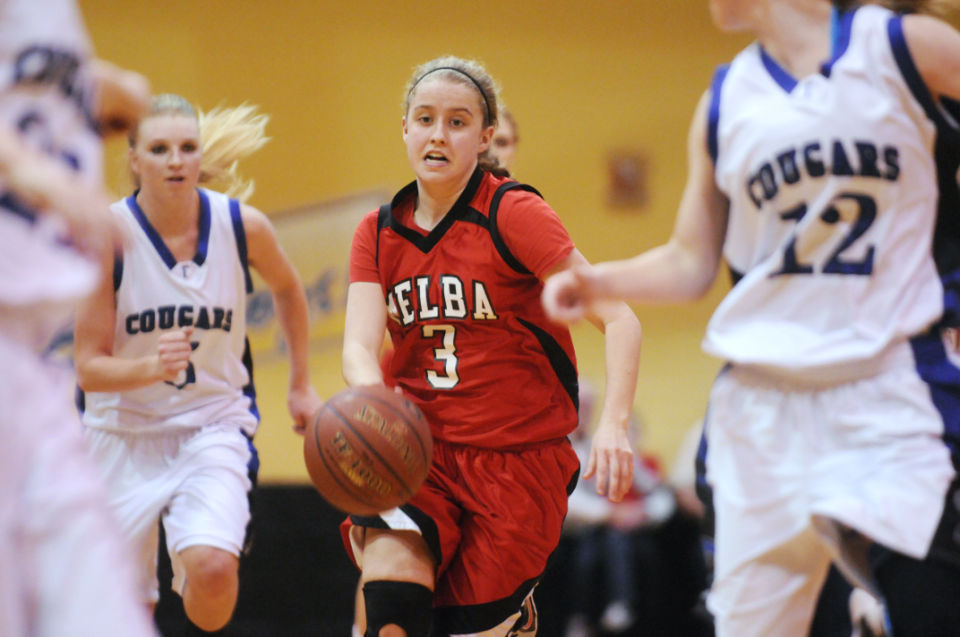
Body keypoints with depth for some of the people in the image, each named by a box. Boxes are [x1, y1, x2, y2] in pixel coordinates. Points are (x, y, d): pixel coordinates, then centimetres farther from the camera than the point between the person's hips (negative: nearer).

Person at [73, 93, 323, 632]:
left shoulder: (243, 226, -9)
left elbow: (288, 290, 15)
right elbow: (89, 369, -13)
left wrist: (301, 385, 20)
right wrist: (153, 367, -32)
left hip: (213, 425, 0)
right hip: (124, 431, 0)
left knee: (212, 569, -25)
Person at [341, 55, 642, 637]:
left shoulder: (515, 214, -9)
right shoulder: (379, 233, 5)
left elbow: (619, 319, -15)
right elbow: (360, 346, -7)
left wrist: (614, 425, -30)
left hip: (519, 454, -2)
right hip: (422, 452, 3)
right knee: (390, 574, -26)